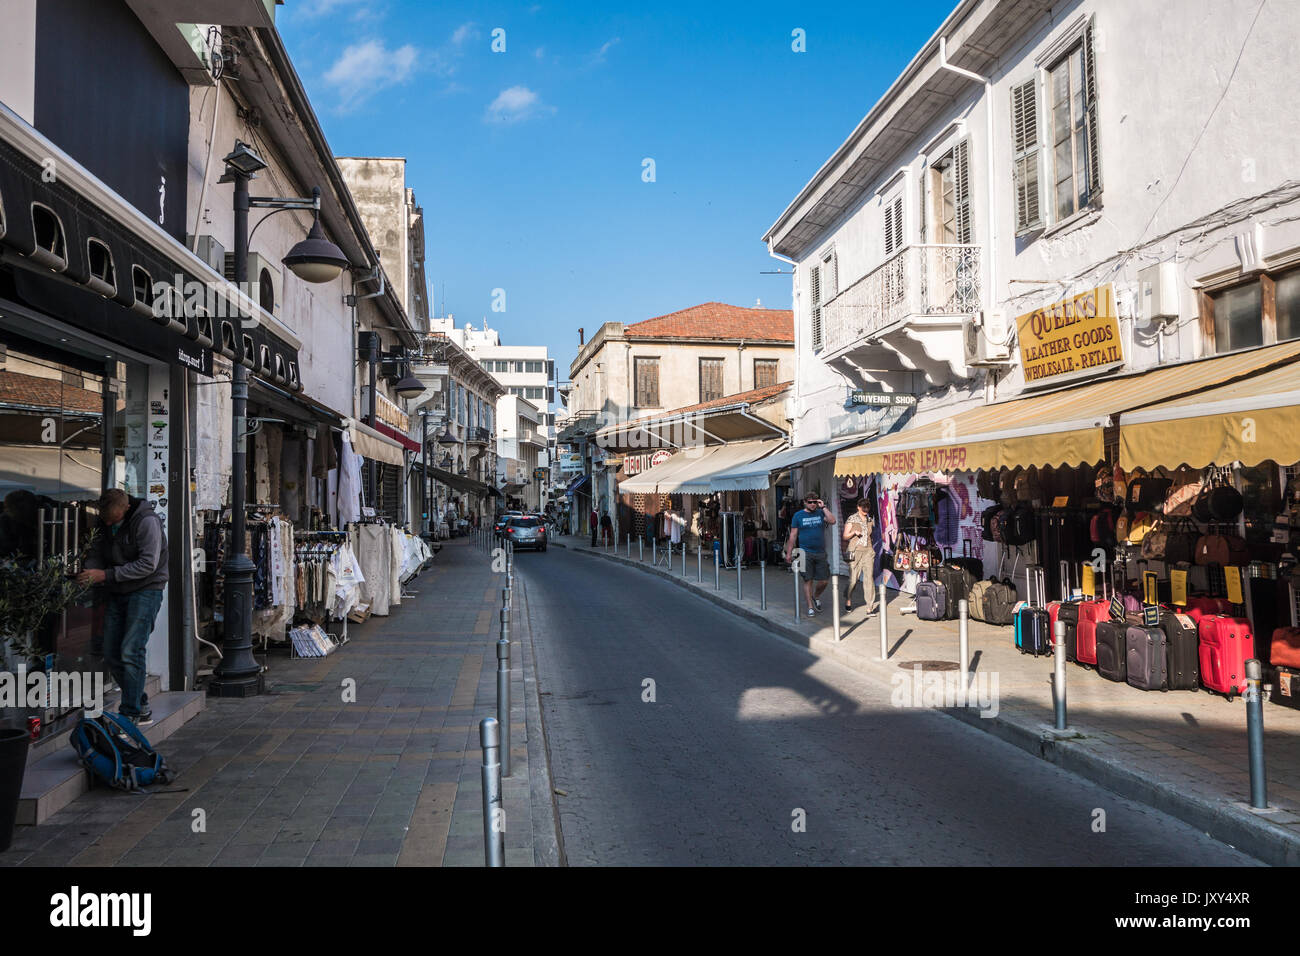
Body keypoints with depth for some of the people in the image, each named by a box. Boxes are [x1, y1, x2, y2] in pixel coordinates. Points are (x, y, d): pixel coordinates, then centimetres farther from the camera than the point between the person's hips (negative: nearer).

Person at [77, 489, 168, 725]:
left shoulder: (147, 521, -17)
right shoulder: (107, 524, 7)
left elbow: (148, 564, -21)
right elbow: (97, 552, 14)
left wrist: (106, 574, -24)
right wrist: (90, 570, -9)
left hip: (146, 590, -8)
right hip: (117, 593, 8)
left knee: (131, 652, -15)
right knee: (112, 655, 6)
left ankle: (130, 714, -8)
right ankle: (141, 705, 20)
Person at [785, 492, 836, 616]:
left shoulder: (821, 513, 9)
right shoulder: (798, 515, 5)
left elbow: (832, 521, -10)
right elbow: (793, 535, 4)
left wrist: (823, 507, -7)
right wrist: (789, 553, 0)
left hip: (821, 553, 2)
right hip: (806, 553, -2)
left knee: (824, 580, 5)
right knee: (808, 581, -2)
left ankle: (816, 597, 33)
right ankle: (810, 607, 5)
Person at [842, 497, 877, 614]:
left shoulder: (870, 520, 13)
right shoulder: (851, 519, -1)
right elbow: (845, 536, -1)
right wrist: (854, 532, -18)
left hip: (868, 551, 3)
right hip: (855, 551, -3)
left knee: (869, 577, -8)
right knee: (853, 578, 0)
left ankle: (870, 608, -9)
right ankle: (848, 599, 31)